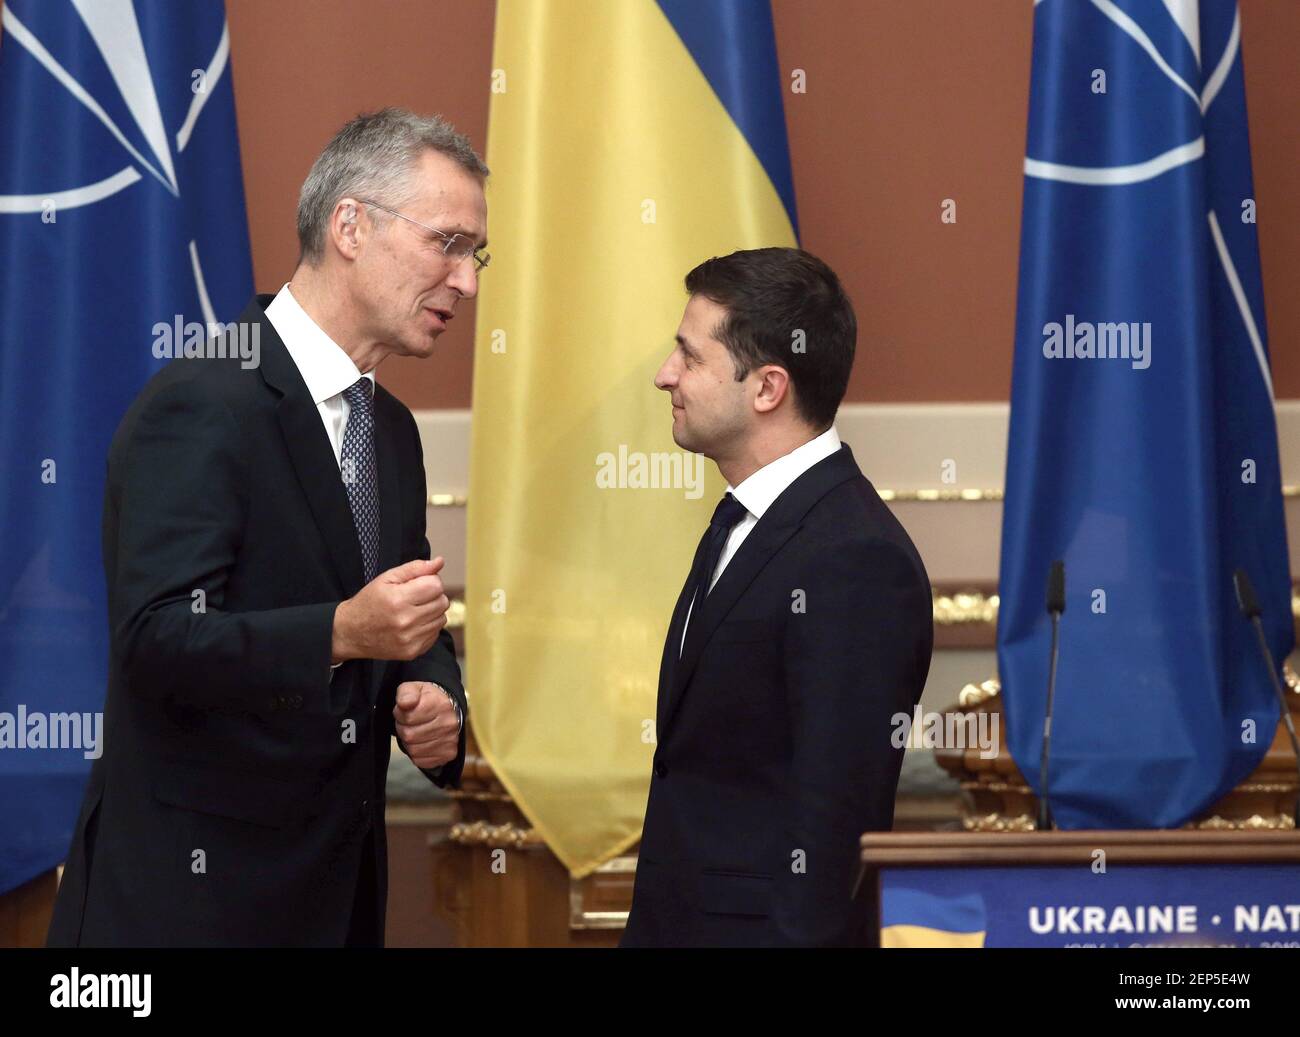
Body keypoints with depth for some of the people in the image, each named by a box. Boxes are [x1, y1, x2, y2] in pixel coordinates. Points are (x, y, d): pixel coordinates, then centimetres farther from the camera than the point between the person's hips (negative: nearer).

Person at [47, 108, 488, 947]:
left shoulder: (392, 430, 13)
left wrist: (436, 700, -2)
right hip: (194, 882, -8)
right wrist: (342, 632, -34)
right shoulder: (202, 405, -14)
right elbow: (156, 637, -23)